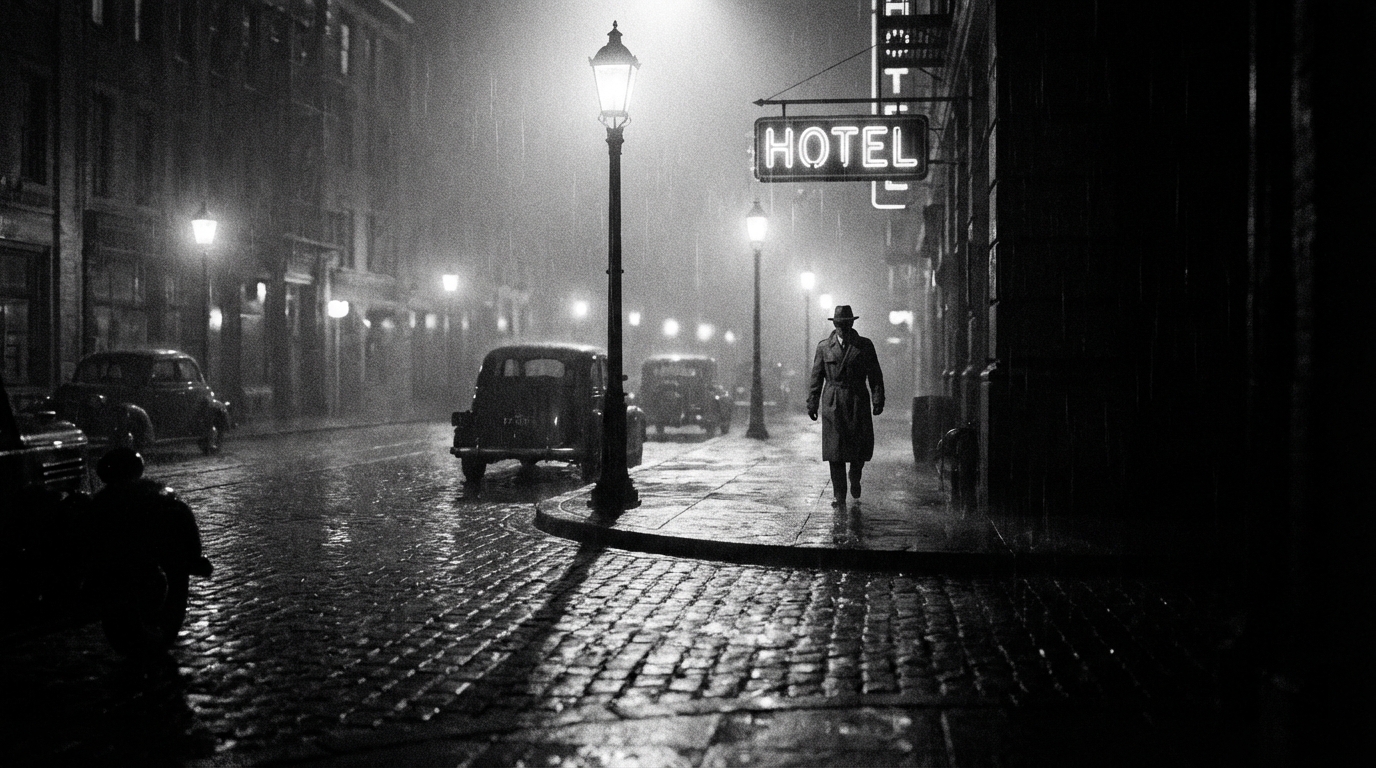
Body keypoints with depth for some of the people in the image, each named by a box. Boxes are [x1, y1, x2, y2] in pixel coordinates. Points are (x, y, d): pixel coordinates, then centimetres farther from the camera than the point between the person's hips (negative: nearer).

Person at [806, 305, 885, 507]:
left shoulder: (865, 346, 6)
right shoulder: (824, 346, 7)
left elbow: (875, 376, 4)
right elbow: (816, 376, 7)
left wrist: (878, 401, -5)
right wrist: (812, 403, 1)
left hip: (858, 404, 0)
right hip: (833, 405, 0)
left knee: (862, 448, 0)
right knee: (835, 451, -3)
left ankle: (855, 477, 31)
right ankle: (839, 496, 2)